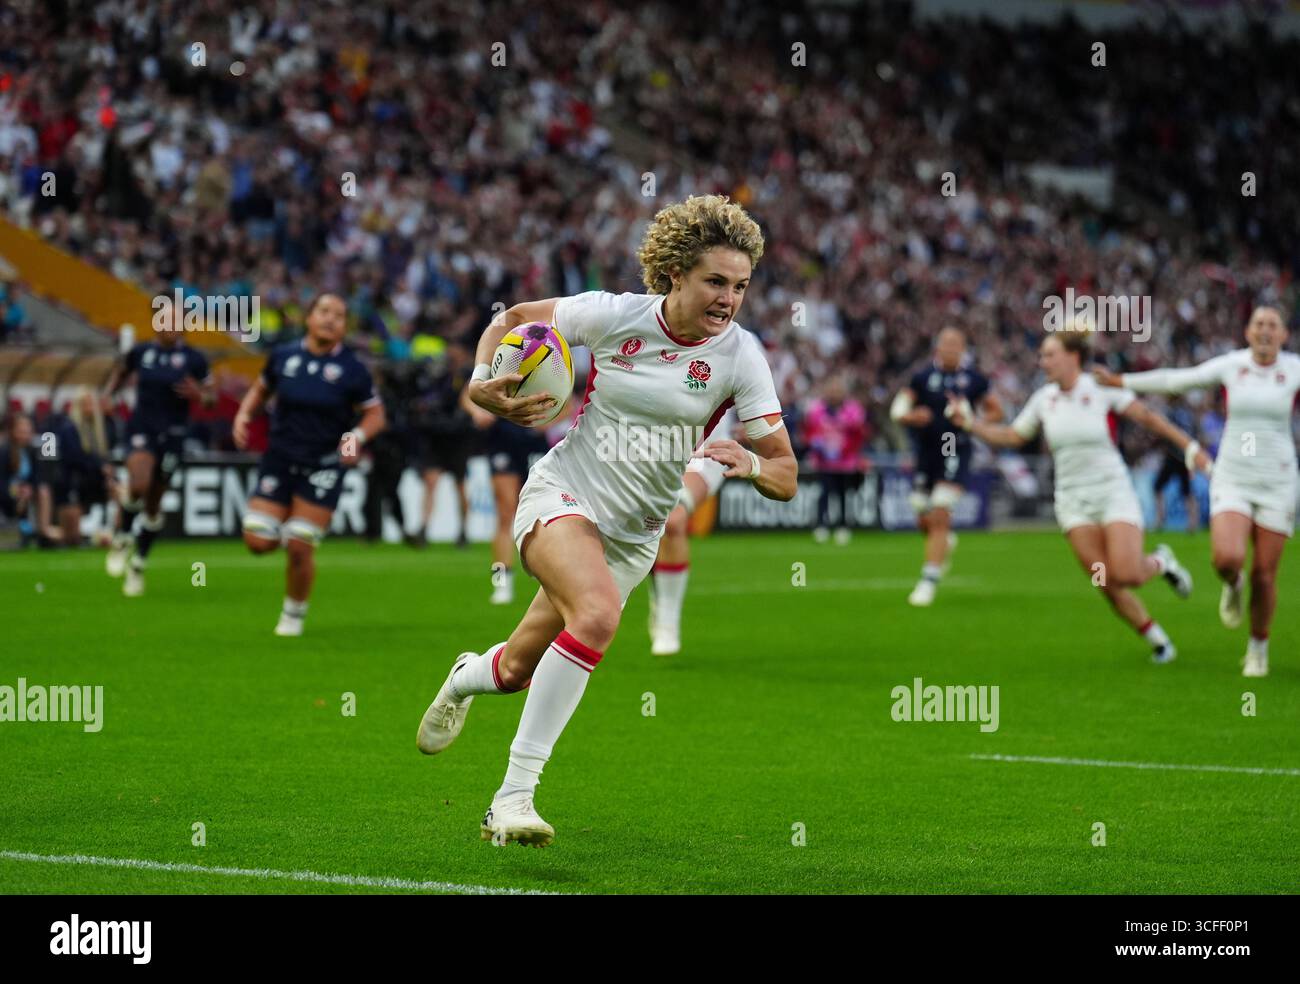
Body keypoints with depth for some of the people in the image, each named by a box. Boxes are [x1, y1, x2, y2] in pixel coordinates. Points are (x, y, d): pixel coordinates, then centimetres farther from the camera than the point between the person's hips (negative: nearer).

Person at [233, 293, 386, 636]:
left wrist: (357, 436, -19)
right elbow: (260, 389, 16)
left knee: (300, 547, -6)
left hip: (324, 466, -2)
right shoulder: (283, 356, -1)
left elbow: (375, 414, 1)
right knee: (258, 542, -6)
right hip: (280, 460, 2)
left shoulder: (351, 369, -8)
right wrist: (244, 414, -2)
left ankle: (294, 614, 18)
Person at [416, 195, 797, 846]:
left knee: (519, 670, 11)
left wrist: (750, 464, -30)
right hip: (561, 494, -3)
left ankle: (469, 676, 52)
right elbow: (513, 318, 8)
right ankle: (514, 795, -29)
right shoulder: (613, 315, -10)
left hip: (633, 536, 3)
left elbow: (786, 476, -8)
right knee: (598, 615, -33)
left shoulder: (739, 355, -9)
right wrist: (483, 383, -9)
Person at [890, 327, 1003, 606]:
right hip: (925, 454, 3)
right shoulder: (922, 377, 2)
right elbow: (897, 410, 1)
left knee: (940, 517, -14)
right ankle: (946, 542, 46)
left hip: (956, 455, -3)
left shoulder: (974, 379, 1)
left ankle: (929, 581, -11)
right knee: (924, 522, 10)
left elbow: (996, 412, 11)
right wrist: (912, 416, -22)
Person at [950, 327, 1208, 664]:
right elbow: (1012, 436, 13)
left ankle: (1160, 562, 16)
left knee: (1128, 575, -20)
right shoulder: (1043, 399, 3)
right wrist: (970, 423, 1)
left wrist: (1189, 446, -8)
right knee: (1107, 584, -5)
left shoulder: (1103, 390, -9)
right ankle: (1158, 640, 13)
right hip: (1073, 497, 3)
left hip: (1113, 491, -3)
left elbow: (1147, 417, -4)